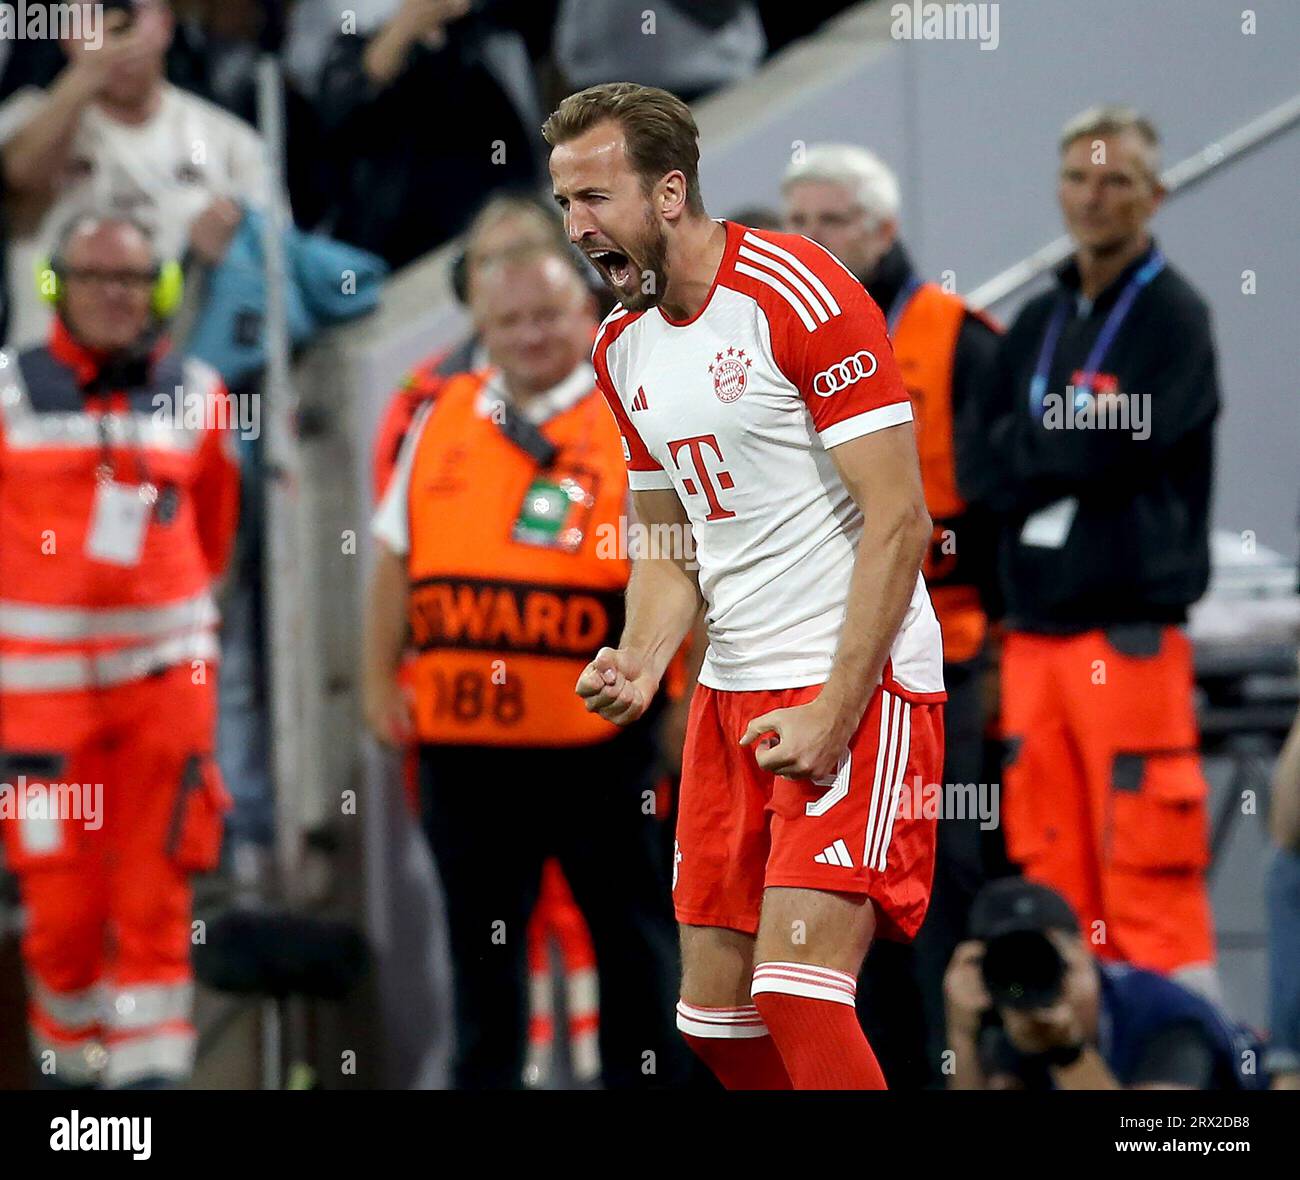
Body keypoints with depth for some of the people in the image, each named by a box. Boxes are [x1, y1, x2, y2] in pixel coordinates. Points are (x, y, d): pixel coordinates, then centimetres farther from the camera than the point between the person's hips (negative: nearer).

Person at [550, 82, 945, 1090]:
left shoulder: (800, 291, -13)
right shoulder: (623, 347, 11)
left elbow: (899, 523, -15)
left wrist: (836, 712, -19)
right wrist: (642, 664, -1)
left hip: (858, 685, -8)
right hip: (731, 694, 8)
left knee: (796, 994, -19)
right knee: (713, 1014, 5)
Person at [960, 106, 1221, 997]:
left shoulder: (1172, 318, -3)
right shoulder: (1039, 323, 17)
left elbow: (1109, 449, -15)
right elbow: (978, 471, 9)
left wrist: (1027, 441, 1)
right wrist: (1065, 445, -6)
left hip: (1129, 630, -6)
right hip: (1034, 633, 6)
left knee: (1146, 873, -10)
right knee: (1053, 877, 6)